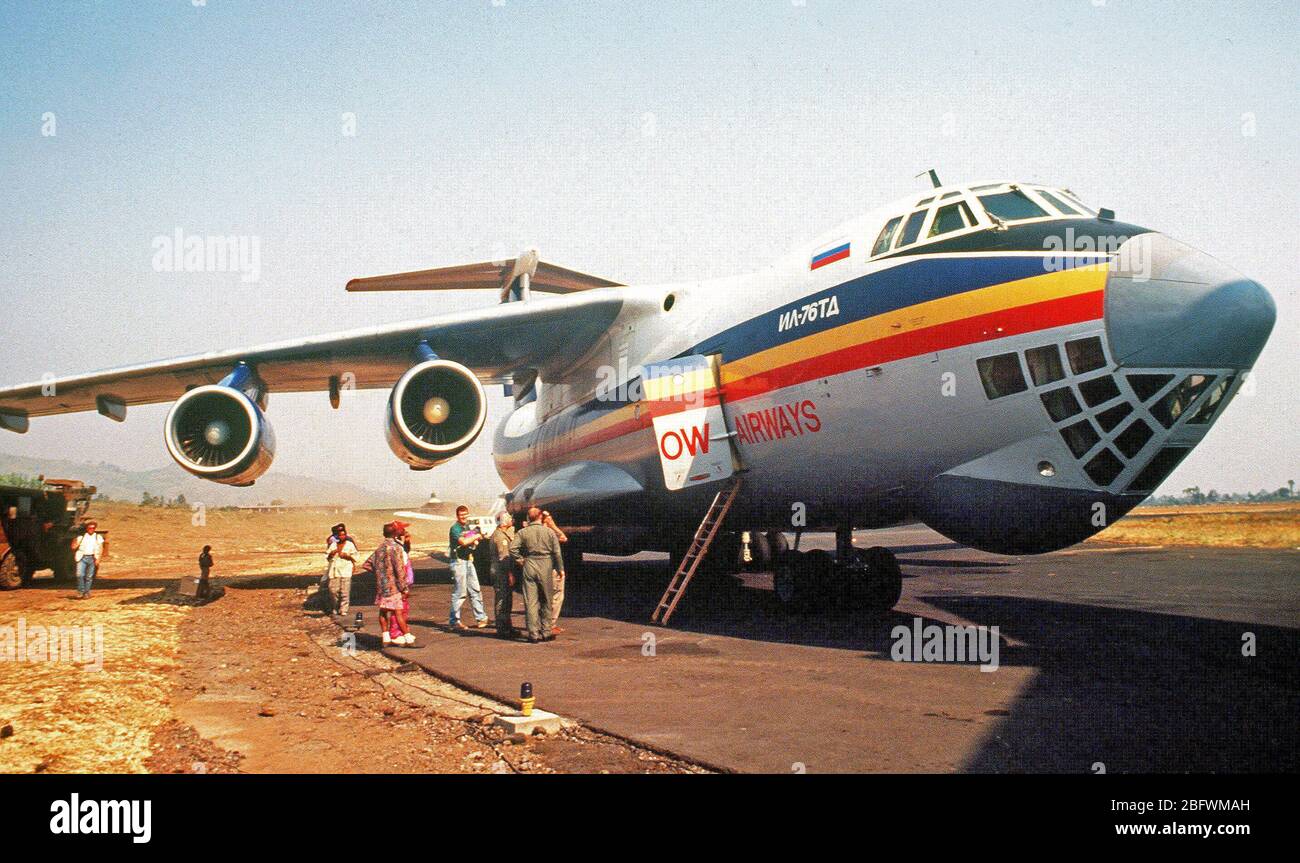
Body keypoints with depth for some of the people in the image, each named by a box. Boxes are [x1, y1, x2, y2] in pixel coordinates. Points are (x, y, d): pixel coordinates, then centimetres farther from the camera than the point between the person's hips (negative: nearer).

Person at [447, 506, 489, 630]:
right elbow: (463, 541, -26)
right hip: (458, 562, -8)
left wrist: (475, 541, 1)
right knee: (459, 593, -5)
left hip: (469, 561, 8)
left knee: (476, 591, 8)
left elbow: (473, 544, 25)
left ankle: (481, 618, 13)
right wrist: (477, 536, -10)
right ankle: (455, 621, 2)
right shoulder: (455, 528, -10)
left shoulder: (468, 527, 16)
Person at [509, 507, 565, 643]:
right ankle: (546, 632, 15)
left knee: (530, 601, 2)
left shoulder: (522, 533, 0)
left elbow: (512, 548, -11)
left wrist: (519, 560, 3)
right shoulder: (549, 531, 0)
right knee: (546, 601, 12)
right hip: (545, 567, 0)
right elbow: (556, 552, -1)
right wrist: (560, 569, 8)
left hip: (529, 567, 0)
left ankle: (533, 634, -1)